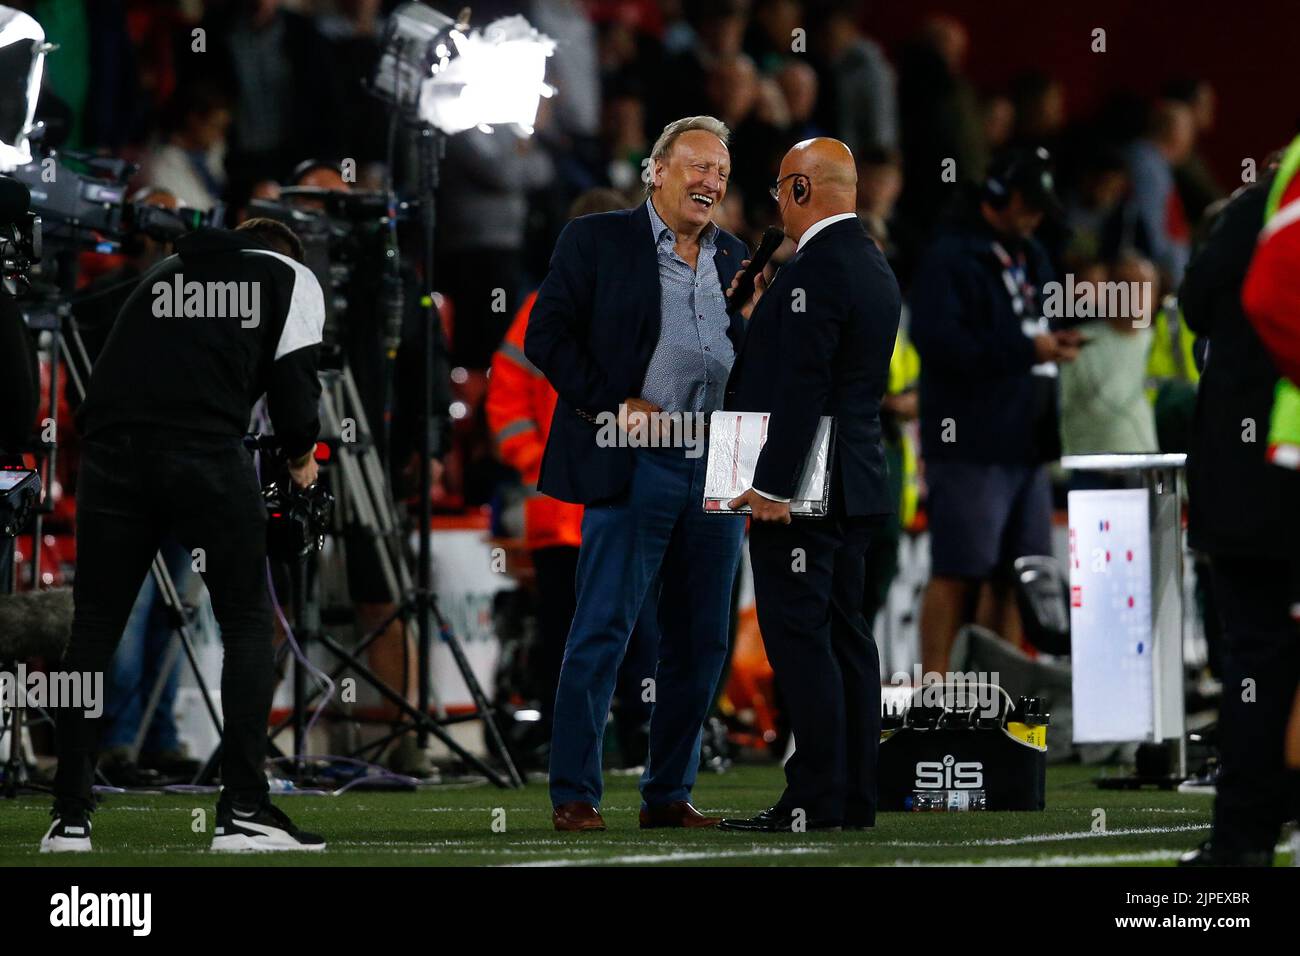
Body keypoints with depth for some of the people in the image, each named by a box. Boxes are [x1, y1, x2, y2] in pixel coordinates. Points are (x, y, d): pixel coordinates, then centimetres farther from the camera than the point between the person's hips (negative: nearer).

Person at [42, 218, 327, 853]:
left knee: (95, 627, 10)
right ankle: (242, 810, 2)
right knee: (247, 623, 8)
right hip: (206, 453, -3)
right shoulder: (291, 277, 19)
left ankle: (70, 817, 8)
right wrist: (301, 455, 24)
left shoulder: (164, 272, 31)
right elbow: (293, 375, 9)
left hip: (111, 445, 4)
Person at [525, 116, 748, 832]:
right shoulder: (596, 241, 2)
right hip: (634, 463, -5)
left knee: (701, 641, 6)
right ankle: (574, 794, -3)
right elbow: (546, 336, -3)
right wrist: (614, 404, -11)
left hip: (718, 467, 5)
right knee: (602, 631, -7)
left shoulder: (733, 258, 17)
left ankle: (669, 793, 14)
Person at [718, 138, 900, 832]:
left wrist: (773, 486, -22)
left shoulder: (815, 270, -17)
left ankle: (814, 800, -10)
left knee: (798, 634, -8)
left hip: (800, 486, -10)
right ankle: (854, 795, 13)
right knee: (843, 631, 11)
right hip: (853, 484, 10)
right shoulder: (873, 267, 15)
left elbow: (801, 388, -22)